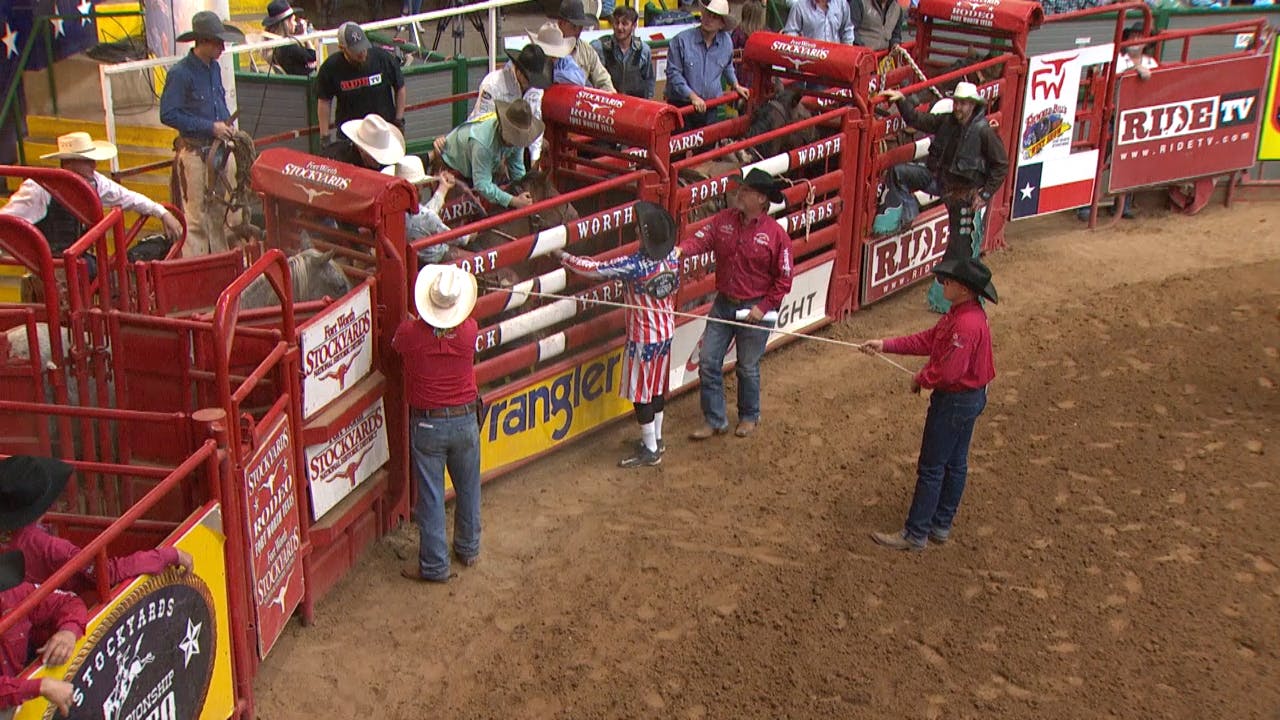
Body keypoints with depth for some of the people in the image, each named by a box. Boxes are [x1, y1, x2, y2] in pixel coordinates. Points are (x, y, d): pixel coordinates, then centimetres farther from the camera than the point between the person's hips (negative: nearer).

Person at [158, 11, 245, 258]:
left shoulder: (214, 67, 9)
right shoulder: (180, 73, -15)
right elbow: (168, 115, -18)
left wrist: (228, 124, 3)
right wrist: (210, 127, -18)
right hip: (194, 152, -7)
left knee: (220, 211, 15)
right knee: (196, 215, -2)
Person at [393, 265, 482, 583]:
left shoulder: (410, 333, -17)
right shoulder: (469, 331, -12)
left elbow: (395, 345, 6)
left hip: (426, 425, -2)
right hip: (465, 421, 2)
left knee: (431, 496, 7)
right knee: (468, 489, 21)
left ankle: (434, 565, 15)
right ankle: (469, 548, 37)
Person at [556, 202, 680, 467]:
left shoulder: (634, 266, -27)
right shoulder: (672, 256, -6)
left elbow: (594, 270, -20)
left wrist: (563, 256, -9)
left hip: (643, 337, -7)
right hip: (666, 331, 7)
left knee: (641, 391, 5)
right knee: (657, 386, 20)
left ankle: (650, 451, 13)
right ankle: (656, 439, 34)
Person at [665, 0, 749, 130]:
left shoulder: (726, 42, 3)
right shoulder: (681, 40, -11)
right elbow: (673, 73, -12)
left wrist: (736, 85, 20)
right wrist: (692, 96, -18)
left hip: (711, 107, 4)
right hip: (681, 105, -4)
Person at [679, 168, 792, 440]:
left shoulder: (776, 234, -12)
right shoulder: (723, 220, -1)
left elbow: (783, 279, -8)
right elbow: (702, 239, -15)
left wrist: (764, 308, -12)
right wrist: (680, 250, -36)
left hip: (754, 309, -4)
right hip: (723, 304, 4)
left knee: (747, 367, 10)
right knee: (708, 361, 4)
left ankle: (749, 417, 33)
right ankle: (714, 420, 18)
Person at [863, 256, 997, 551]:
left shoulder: (967, 324, -29)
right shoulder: (961, 313, 4)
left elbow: (948, 371, -30)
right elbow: (928, 339, 10)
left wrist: (921, 379, -10)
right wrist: (886, 345, 4)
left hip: (955, 401, -10)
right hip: (970, 397, 10)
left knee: (931, 469, 0)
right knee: (955, 463, 18)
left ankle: (915, 534, 10)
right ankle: (941, 526, 31)